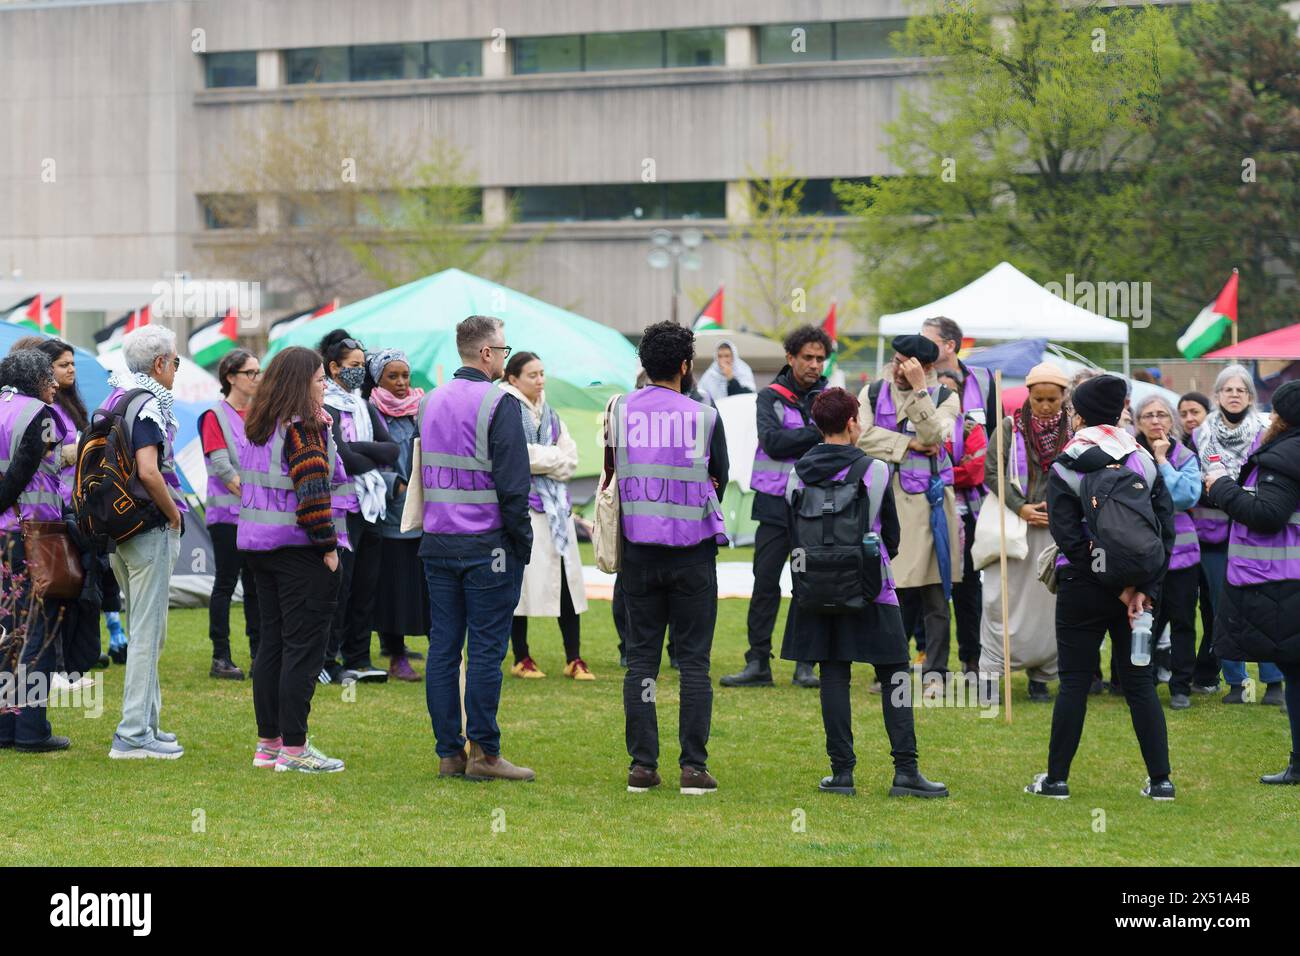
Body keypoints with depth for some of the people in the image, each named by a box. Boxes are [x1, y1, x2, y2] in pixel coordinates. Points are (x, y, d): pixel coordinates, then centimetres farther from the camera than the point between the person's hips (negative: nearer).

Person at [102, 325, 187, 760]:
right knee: (147, 631, -5)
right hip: (149, 529, -9)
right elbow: (149, 472, -27)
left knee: (143, 628, 18)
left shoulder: (112, 401, 12)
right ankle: (134, 733, -5)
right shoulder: (148, 405, -16)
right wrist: (174, 513, -12)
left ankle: (145, 722, 24)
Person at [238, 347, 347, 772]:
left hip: (259, 544, 9)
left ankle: (268, 743, 17)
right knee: (303, 646, -4)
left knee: (270, 642, 13)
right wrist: (328, 544, -15)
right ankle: (294, 749, -4)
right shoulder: (304, 427, -14)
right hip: (299, 547, -9)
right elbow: (313, 490, -20)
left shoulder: (256, 426, 12)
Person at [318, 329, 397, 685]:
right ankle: (327, 662, 0)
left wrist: (357, 450, -11)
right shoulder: (325, 408, -7)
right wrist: (374, 460, -2)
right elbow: (342, 459, -17)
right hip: (341, 505, -7)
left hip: (370, 507, 7)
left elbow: (392, 450, 4)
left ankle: (357, 659, 14)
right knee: (339, 584, -6)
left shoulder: (366, 407, 16)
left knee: (367, 583, 8)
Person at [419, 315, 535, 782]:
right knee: (486, 648, -3)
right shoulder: (499, 404, -11)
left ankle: (449, 752, 10)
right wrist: (523, 542, -7)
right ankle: (483, 753, -2)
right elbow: (512, 483, -14)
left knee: (443, 647, 7)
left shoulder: (430, 402, 11)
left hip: (437, 545, 7)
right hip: (487, 545, -7)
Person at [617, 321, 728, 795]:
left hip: (638, 550, 2)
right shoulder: (704, 416, -6)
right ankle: (693, 767, 0)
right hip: (692, 550, -2)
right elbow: (720, 479, 5)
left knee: (640, 658, 7)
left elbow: (613, 470, 4)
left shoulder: (619, 410, -1)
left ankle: (642, 766, 4)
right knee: (694, 661, 3)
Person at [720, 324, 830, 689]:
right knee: (765, 583, 0)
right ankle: (758, 662, 5)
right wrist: (816, 433, -16)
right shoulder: (771, 397, 3)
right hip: (776, 504, -1)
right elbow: (772, 441, -12)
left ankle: (805, 665, 9)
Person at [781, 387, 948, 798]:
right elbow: (890, 530, 3)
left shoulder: (800, 474, 0)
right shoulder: (875, 470, -6)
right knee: (894, 675, 3)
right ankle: (905, 769, -3)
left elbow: (793, 529, 7)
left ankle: (842, 771, 4)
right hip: (870, 587, -3)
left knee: (833, 675, 6)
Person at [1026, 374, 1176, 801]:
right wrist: (1145, 589, -5)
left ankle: (1057, 778, 8)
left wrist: (1115, 586, -11)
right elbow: (1166, 529, -2)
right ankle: (1160, 779, 5)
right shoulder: (1145, 463, 4)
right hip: (1136, 591, 3)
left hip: (1083, 589, -3)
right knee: (1140, 682, 8)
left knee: (1074, 682, 4)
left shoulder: (1066, 469, -6)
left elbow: (1068, 537, -14)